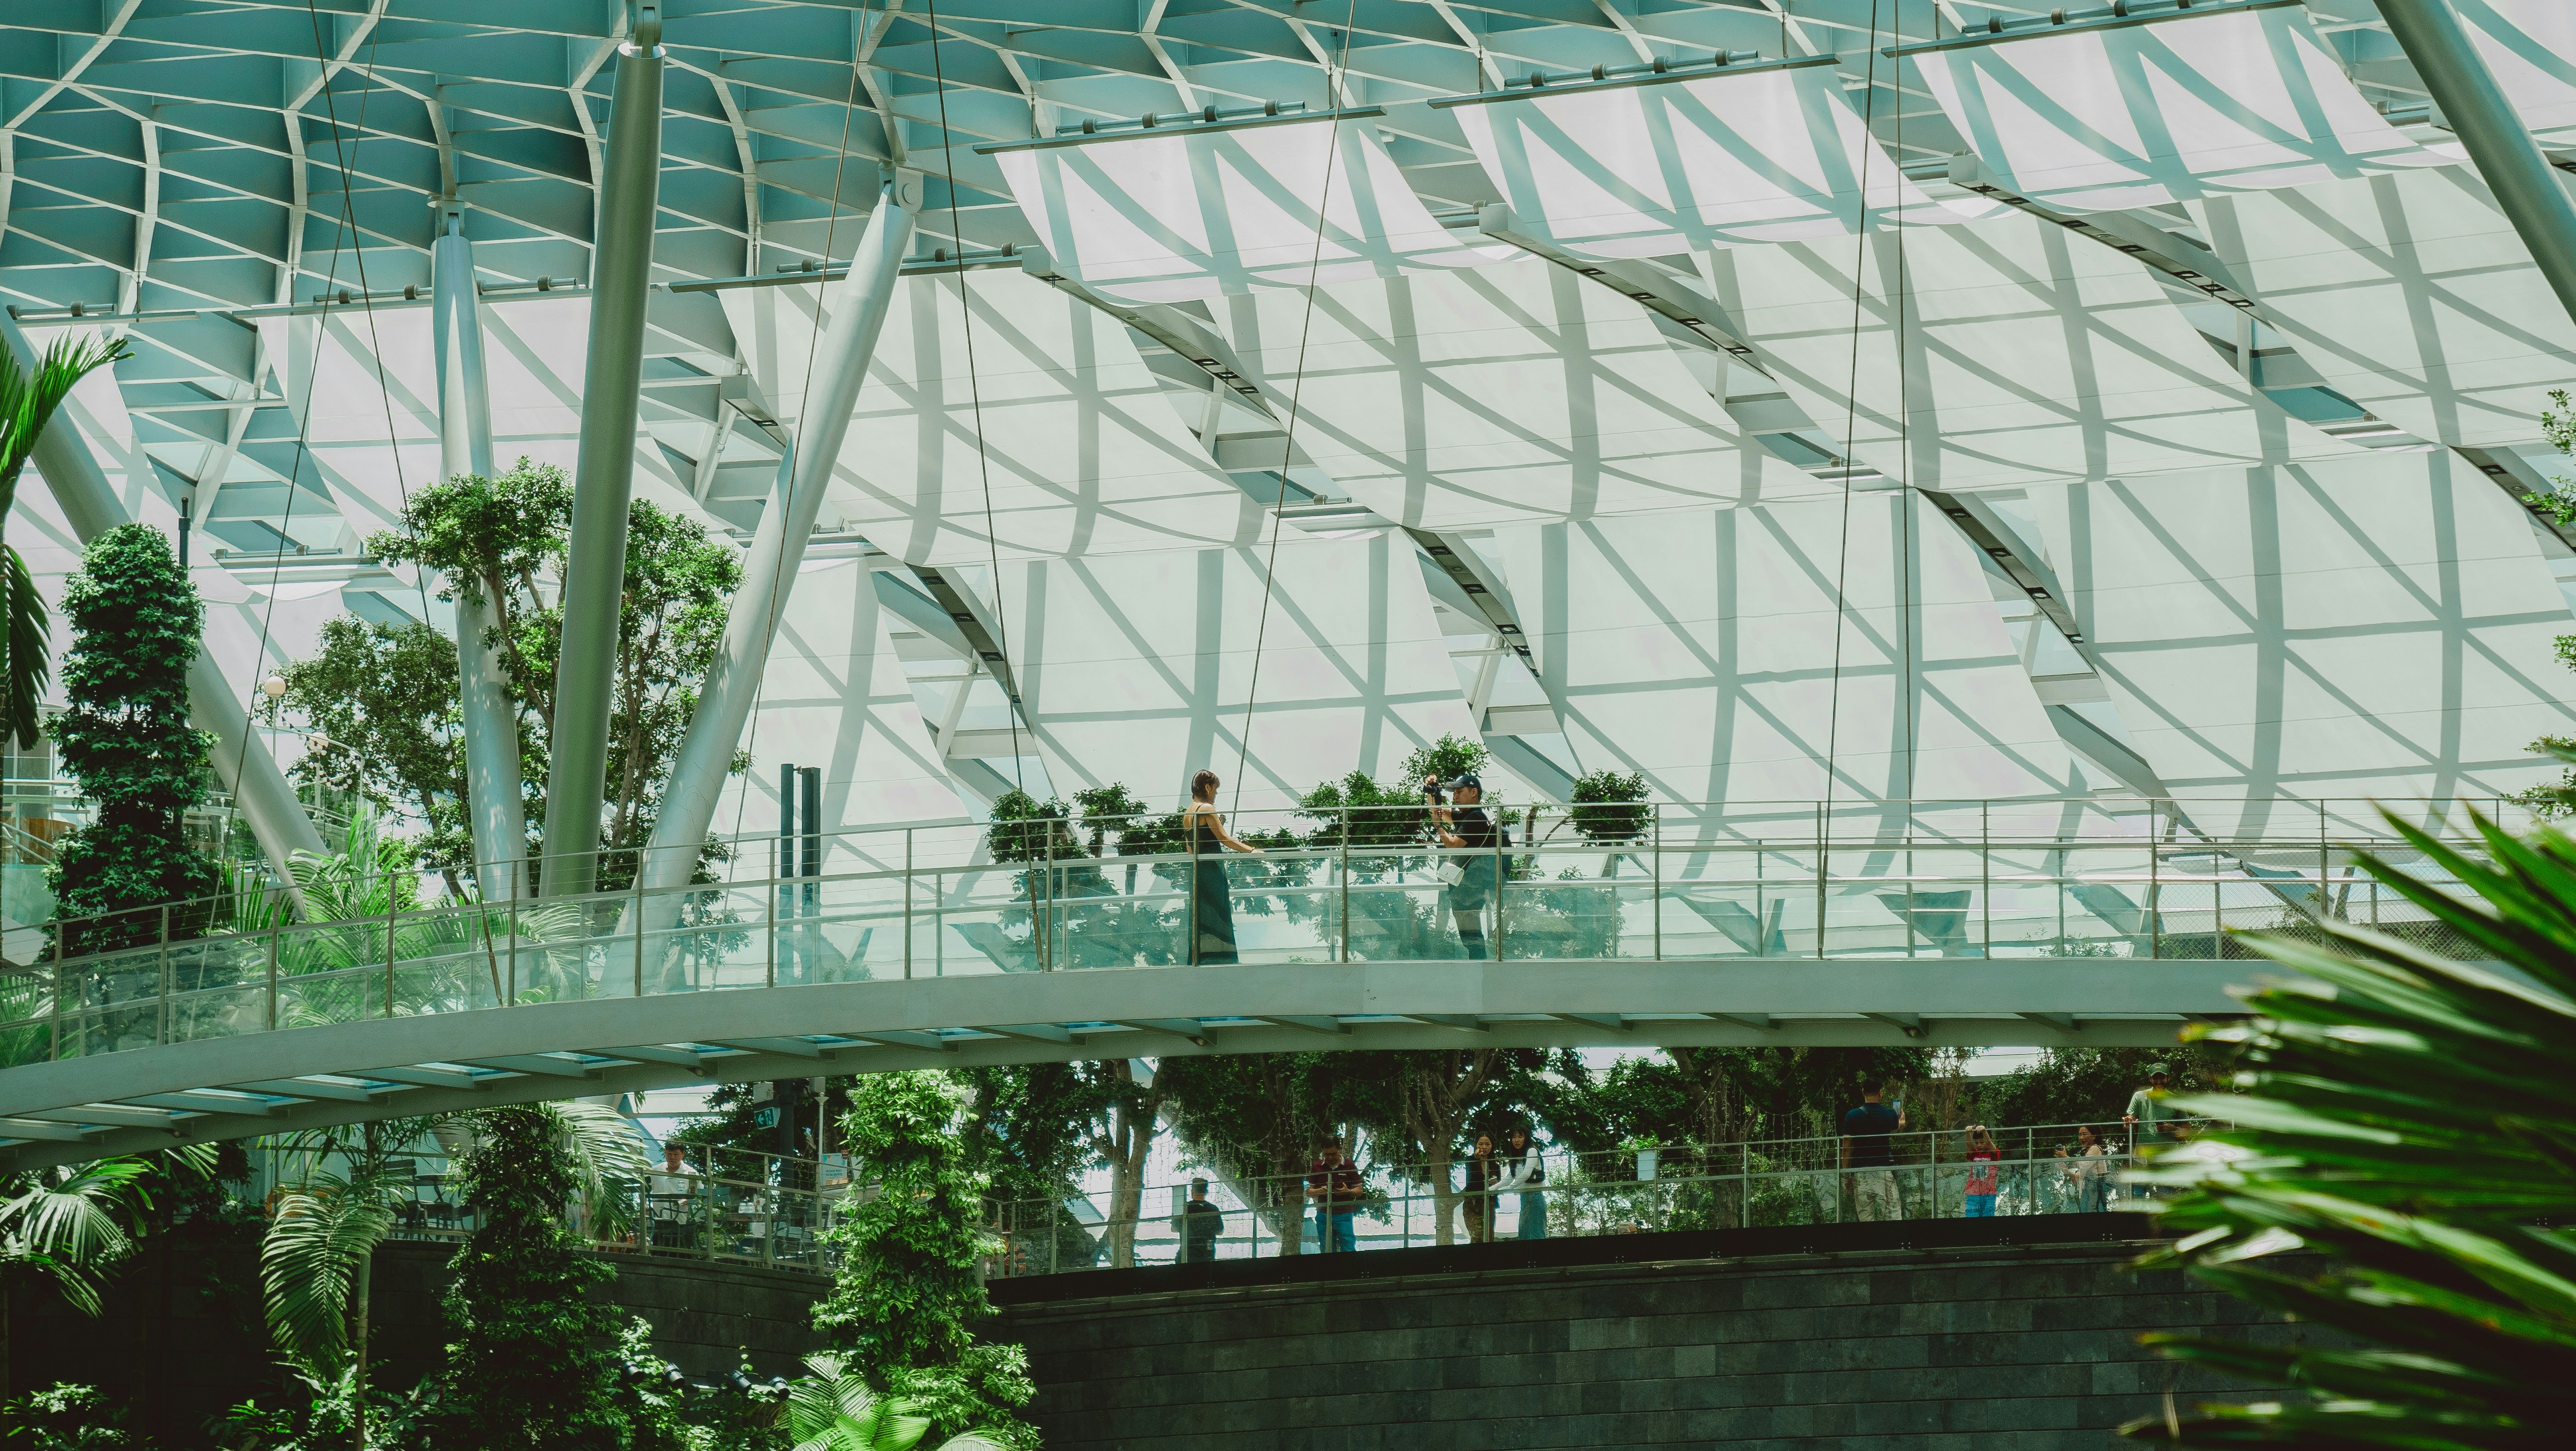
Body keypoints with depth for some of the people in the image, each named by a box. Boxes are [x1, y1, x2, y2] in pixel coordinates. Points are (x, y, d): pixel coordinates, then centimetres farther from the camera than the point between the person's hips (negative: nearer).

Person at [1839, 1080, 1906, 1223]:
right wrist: (1902, 1119, 52)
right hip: (1884, 1170, 0)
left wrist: (1846, 1175, 7)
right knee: (1892, 1216, 0)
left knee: (1866, 1217, 3)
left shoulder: (1852, 1117, -3)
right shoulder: (1890, 1115, 1)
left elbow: (1847, 1149, -2)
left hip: (1860, 1173, 0)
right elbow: (1899, 1125, 27)